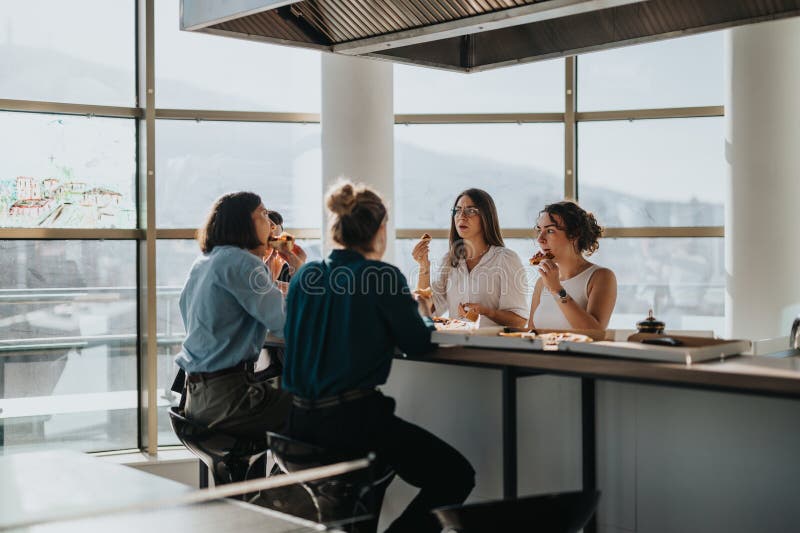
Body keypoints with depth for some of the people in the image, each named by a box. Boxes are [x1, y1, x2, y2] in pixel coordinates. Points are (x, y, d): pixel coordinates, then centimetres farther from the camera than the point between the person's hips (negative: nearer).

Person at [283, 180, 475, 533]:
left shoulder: (304, 276, 8)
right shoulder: (383, 276, -10)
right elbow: (417, 343, -2)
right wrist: (423, 312, 20)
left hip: (301, 422, 8)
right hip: (351, 418, -8)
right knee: (456, 476, 2)